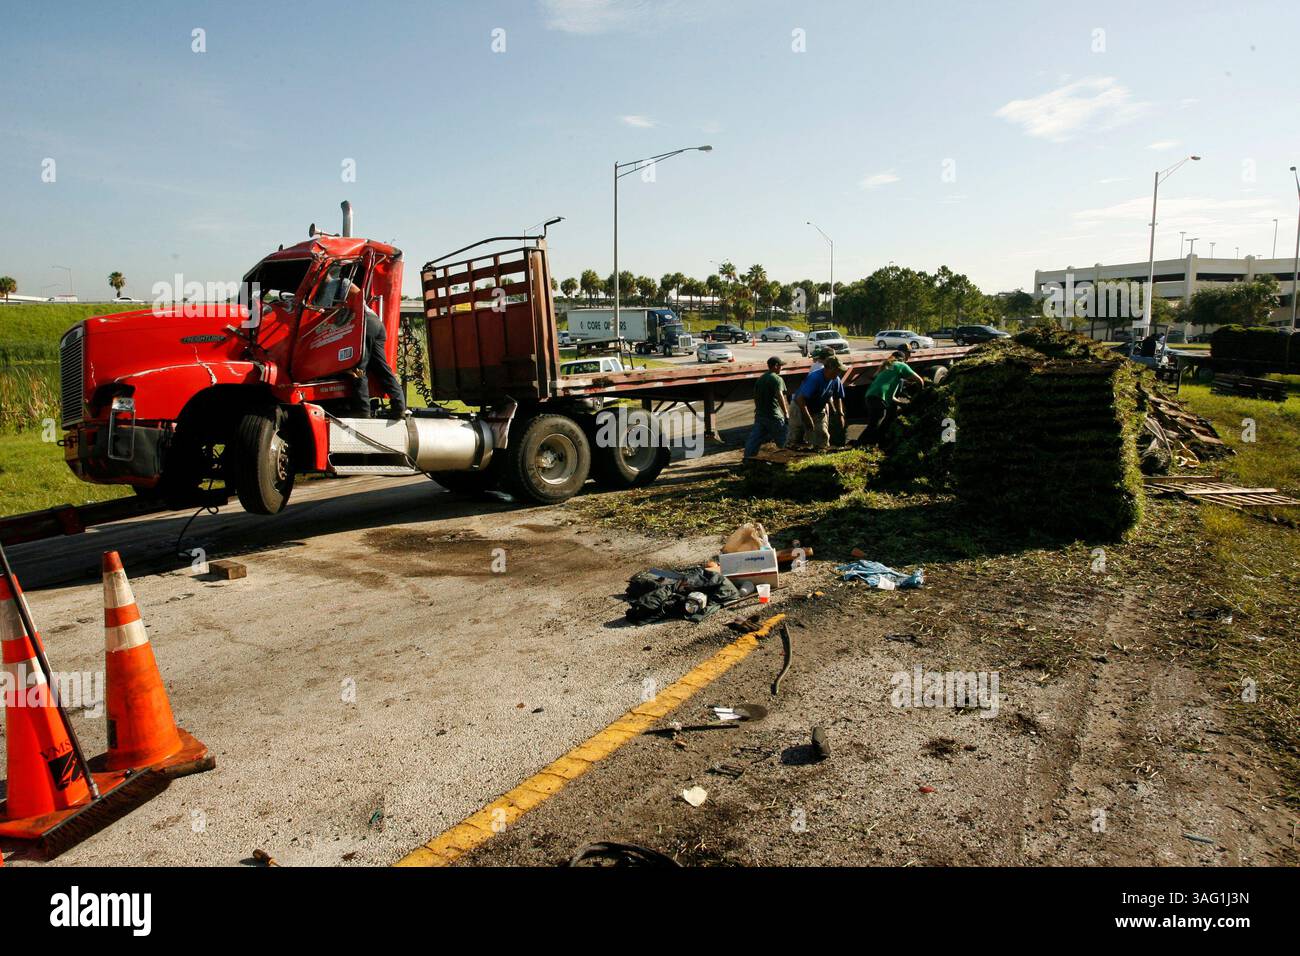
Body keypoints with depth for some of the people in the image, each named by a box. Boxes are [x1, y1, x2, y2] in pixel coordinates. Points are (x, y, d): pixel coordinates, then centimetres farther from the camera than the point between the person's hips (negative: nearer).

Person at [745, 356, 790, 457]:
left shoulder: (760, 379, 15)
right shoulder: (777, 379, -9)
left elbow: (755, 396, 21)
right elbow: (780, 396, -20)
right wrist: (786, 413, -18)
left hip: (759, 414, 7)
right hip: (773, 416, -7)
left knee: (754, 439, 5)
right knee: (783, 441, 4)